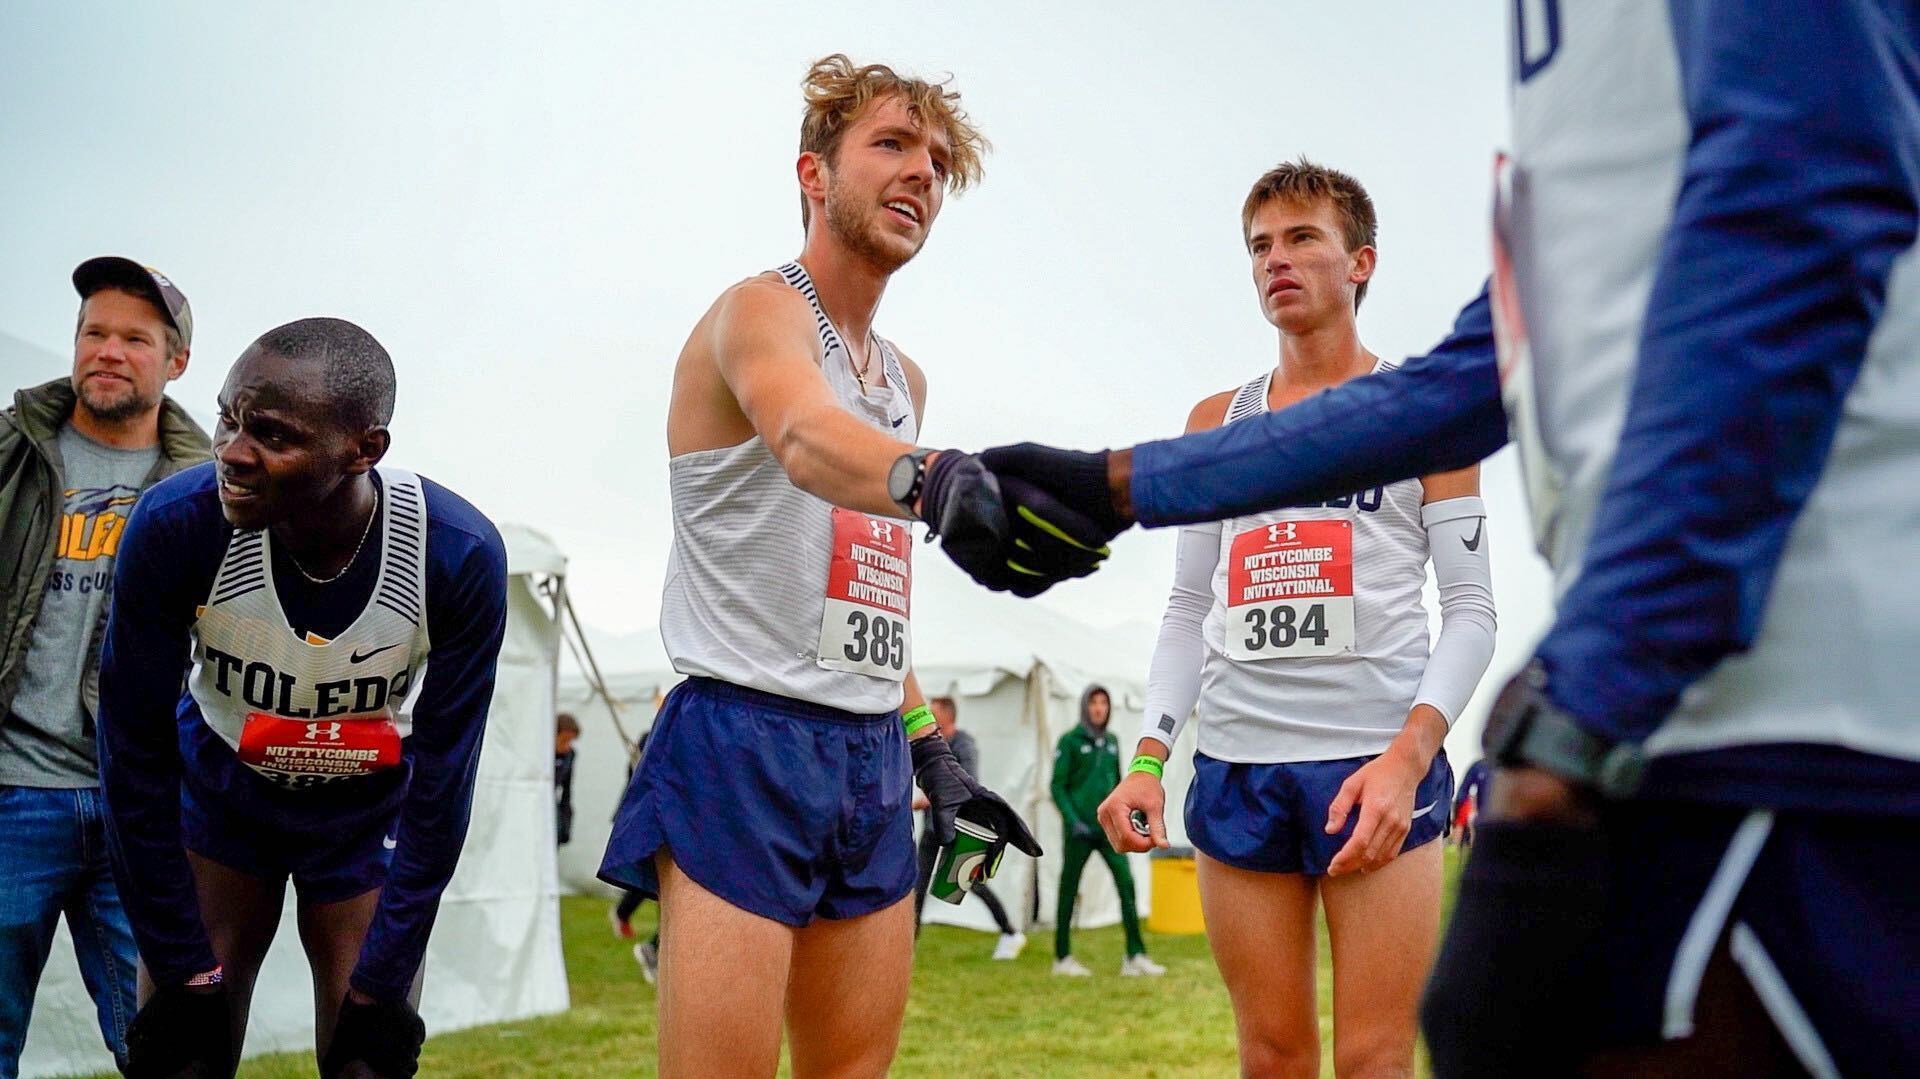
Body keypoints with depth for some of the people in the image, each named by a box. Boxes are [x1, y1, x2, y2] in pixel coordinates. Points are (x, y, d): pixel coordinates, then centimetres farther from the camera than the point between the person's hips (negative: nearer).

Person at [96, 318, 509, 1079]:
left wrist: (379, 987, -16)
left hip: (370, 811, 0)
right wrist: (186, 975, -15)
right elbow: (135, 756, -18)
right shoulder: (173, 526, -27)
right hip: (218, 793, 0)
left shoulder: (460, 557, -28)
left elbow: (442, 787, -18)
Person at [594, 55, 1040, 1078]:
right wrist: (939, 478, -53)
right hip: (746, 740, -8)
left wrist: (931, 750, 18)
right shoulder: (762, 311, -8)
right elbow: (806, 439, -32)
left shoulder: (905, 376, 18)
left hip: (871, 761, 8)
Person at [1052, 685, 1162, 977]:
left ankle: (1135, 956, -7)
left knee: (1126, 883, -7)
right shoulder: (1070, 741, -4)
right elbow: (1057, 787, -6)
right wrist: (1072, 821, -16)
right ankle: (1062, 958, 15)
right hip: (1080, 829, -4)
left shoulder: (1111, 741, 12)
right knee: (1069, 890, 5)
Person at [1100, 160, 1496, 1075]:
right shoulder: (1215, 425, 15)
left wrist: (1406, 757, -15)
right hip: (1234, 768, 3)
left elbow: (1470, 608, 0)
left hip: (1380, 762, -3)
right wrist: (1147, 759, 3)